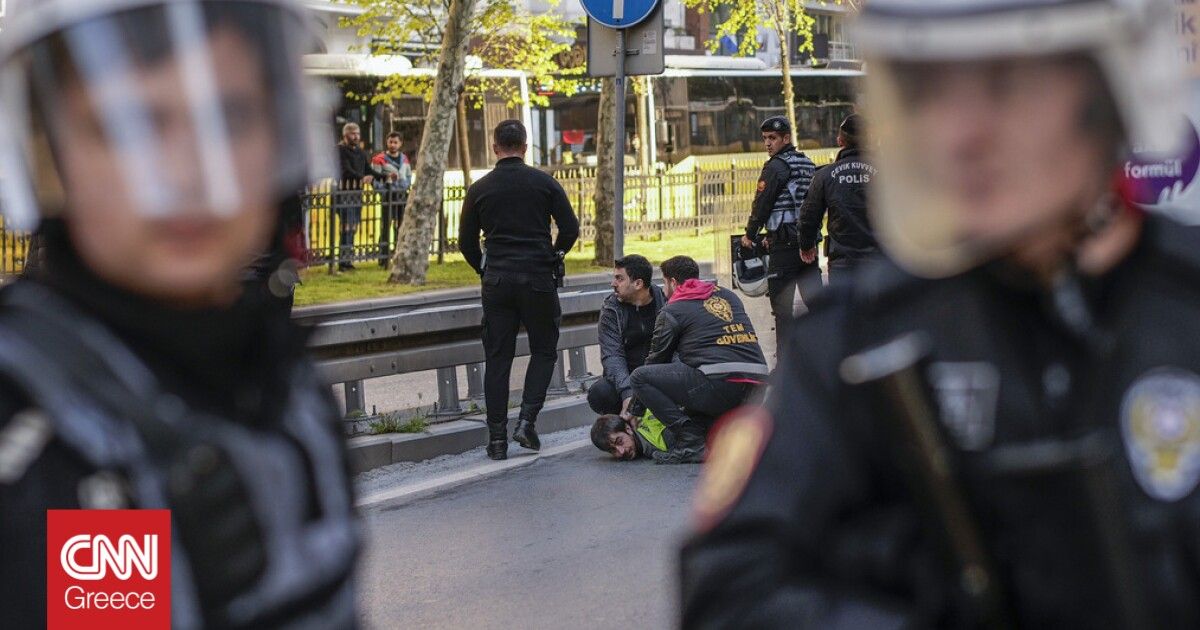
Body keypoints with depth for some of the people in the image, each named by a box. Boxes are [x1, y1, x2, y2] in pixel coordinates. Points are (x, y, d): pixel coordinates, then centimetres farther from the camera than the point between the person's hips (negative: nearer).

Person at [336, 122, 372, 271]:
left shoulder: (361, 152, 17)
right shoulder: (340, 150, -7)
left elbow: (368, 170, 15)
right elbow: (346, 170, -20)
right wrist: (362, 178, -36)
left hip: (357, 191, 8)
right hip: (344, 192, -8)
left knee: (353, 227, 9)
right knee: (346, 226, -12)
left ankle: (348, 260, 15)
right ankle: (342, 262, -11)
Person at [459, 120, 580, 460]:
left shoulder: (480, 189, 3)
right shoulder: (544, 182, 0)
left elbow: (466, 242, 6)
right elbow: (570, 229, -2)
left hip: (497, 282, 1)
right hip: (538, 279, -1)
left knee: (498, 358, 6)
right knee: (544, 350, 13)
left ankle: (497, 437, 4)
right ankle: (527, 420, -3)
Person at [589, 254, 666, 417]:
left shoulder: (665, 301, -1)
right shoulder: (611, 310, -2)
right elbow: (612, 356, -13)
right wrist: (627, 392, -31)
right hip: (628, 375, 0)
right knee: (598, 394, -30)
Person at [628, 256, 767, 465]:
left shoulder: (672, 312, 9)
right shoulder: (728, 295, 25)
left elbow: (656, 361, 16)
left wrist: (633, 411, 28)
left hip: (721, 385, -7)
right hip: (757, 391, 7)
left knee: (640, 377, 3)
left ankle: (690, 441, -7)